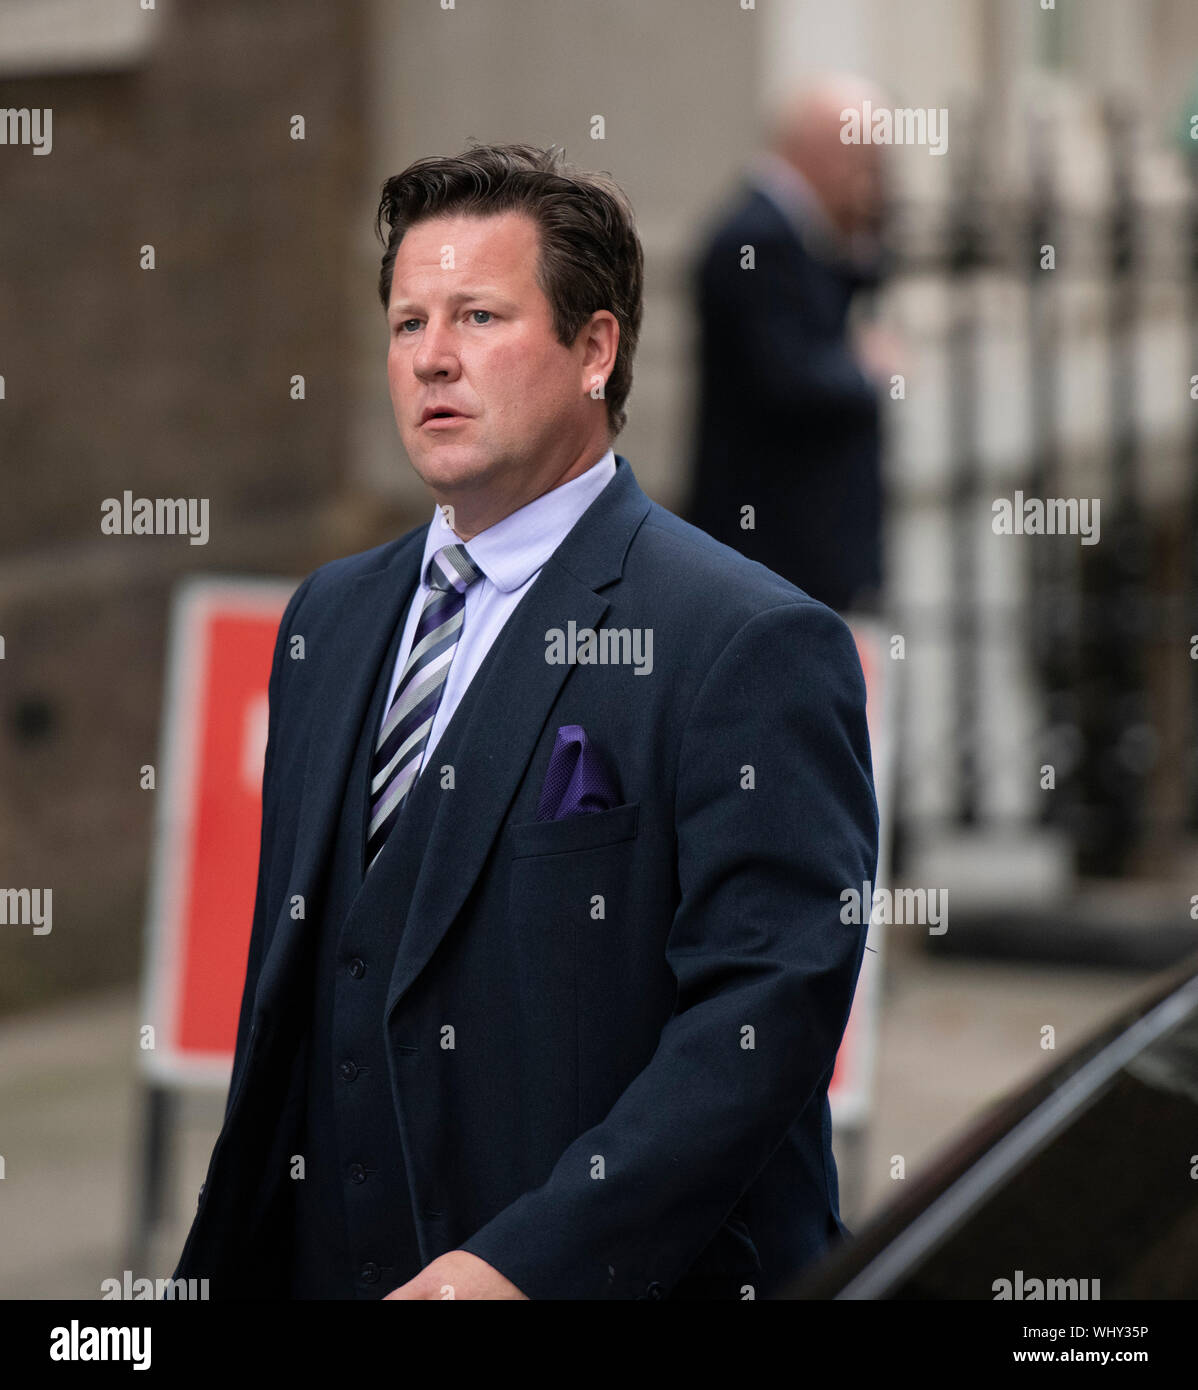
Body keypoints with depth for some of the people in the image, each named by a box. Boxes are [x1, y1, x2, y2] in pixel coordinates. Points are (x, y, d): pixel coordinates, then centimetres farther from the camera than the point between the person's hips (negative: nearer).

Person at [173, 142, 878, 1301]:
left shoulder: (752, 647, -13)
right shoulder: (327, 621, 10)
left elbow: (765, 1014, -20)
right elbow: (287, 978, 15)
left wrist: (526, 1261, -27)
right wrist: (225, 1265, 6)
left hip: (612, 1277, -6)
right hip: (320, 1268, 6)